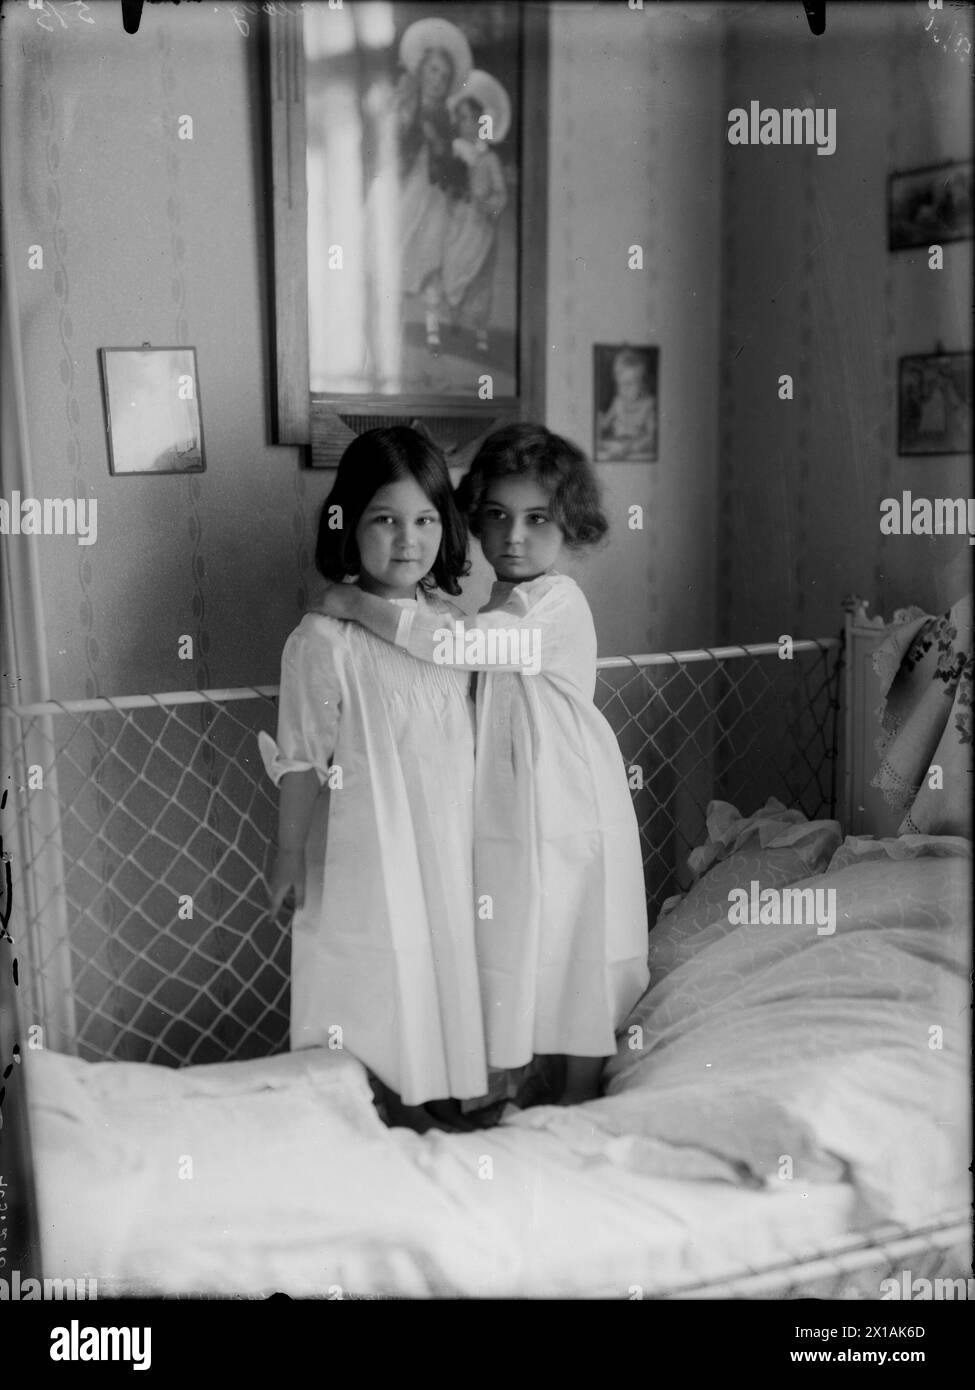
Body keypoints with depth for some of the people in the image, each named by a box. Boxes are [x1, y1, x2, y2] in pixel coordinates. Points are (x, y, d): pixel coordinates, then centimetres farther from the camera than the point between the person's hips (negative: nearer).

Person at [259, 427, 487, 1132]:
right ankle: (398, 1116, 26)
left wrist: (480, 834, 13)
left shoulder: (451, 620, 1)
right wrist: (290, 854, -5)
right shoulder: (325, 638, -16)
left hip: (450, 839, 6)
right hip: (370, 845, -5)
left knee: (449, 963, 17)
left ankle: (448, 1106, 37)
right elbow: (303, 758, -10)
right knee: (381, 977, 7)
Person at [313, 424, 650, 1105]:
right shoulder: (501, 607, 10)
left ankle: (580, 1104, 21)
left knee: (575, 959, 6)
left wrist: (358, 605, -24)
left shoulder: (557, 600, -18)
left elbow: (459, 646, -30)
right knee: (516, 955, 16)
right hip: (508, 814, 8)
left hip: (568, 815, -8)